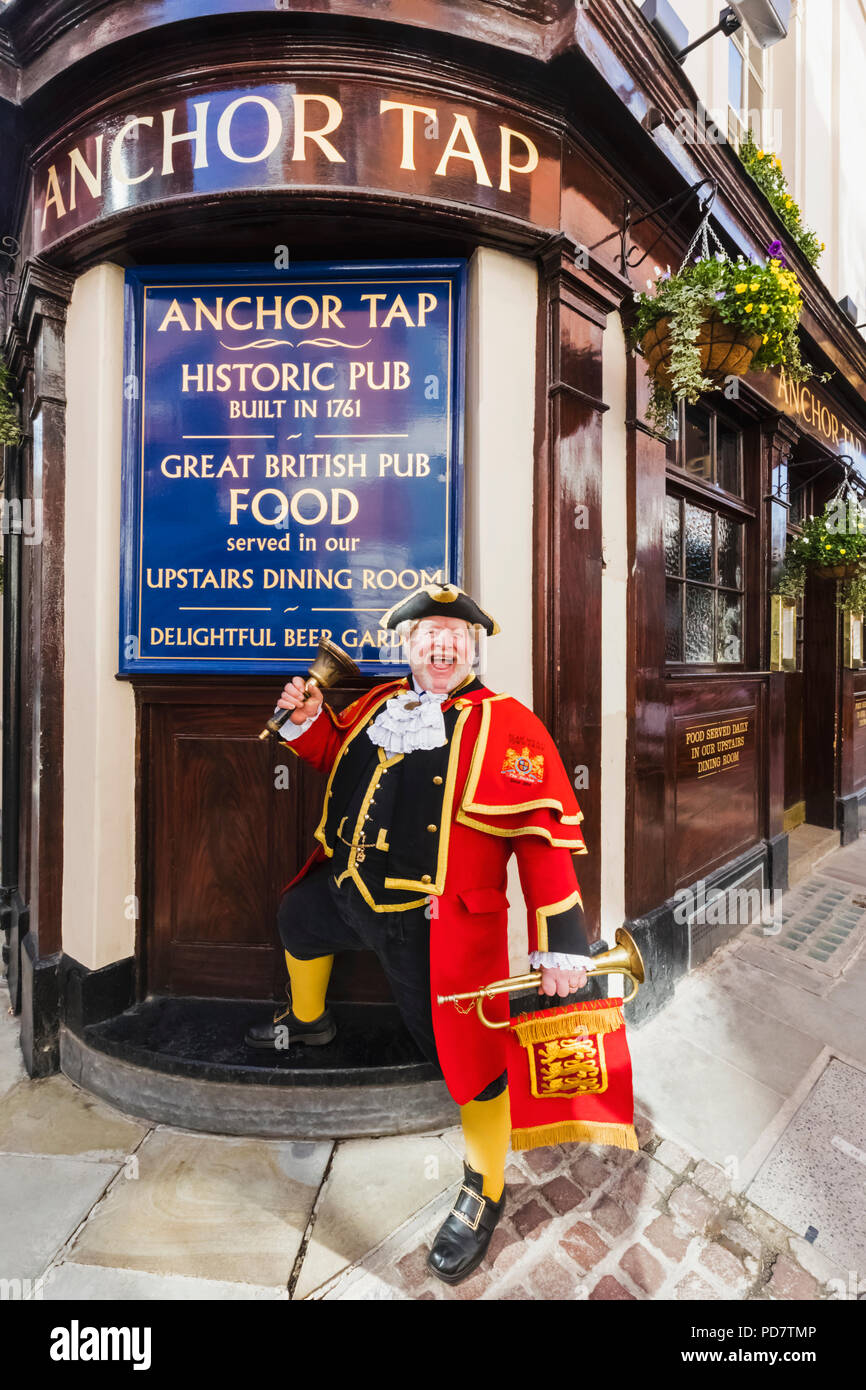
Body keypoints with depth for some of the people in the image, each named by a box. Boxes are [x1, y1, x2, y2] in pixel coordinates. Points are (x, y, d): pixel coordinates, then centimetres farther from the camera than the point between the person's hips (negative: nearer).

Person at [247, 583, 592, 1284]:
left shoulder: (506, 723, -14)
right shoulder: (380, 702, 5)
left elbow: (546, 836, -18)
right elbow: (338, 754, 23)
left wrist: (561, 943, -22)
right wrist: (308, 718, 2)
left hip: (438, 920, -7)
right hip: (349, 891, 7)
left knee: (465, 1045, 0)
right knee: (297, 917, 30)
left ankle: (485, 1191, 31)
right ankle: (308, 1019, 62)